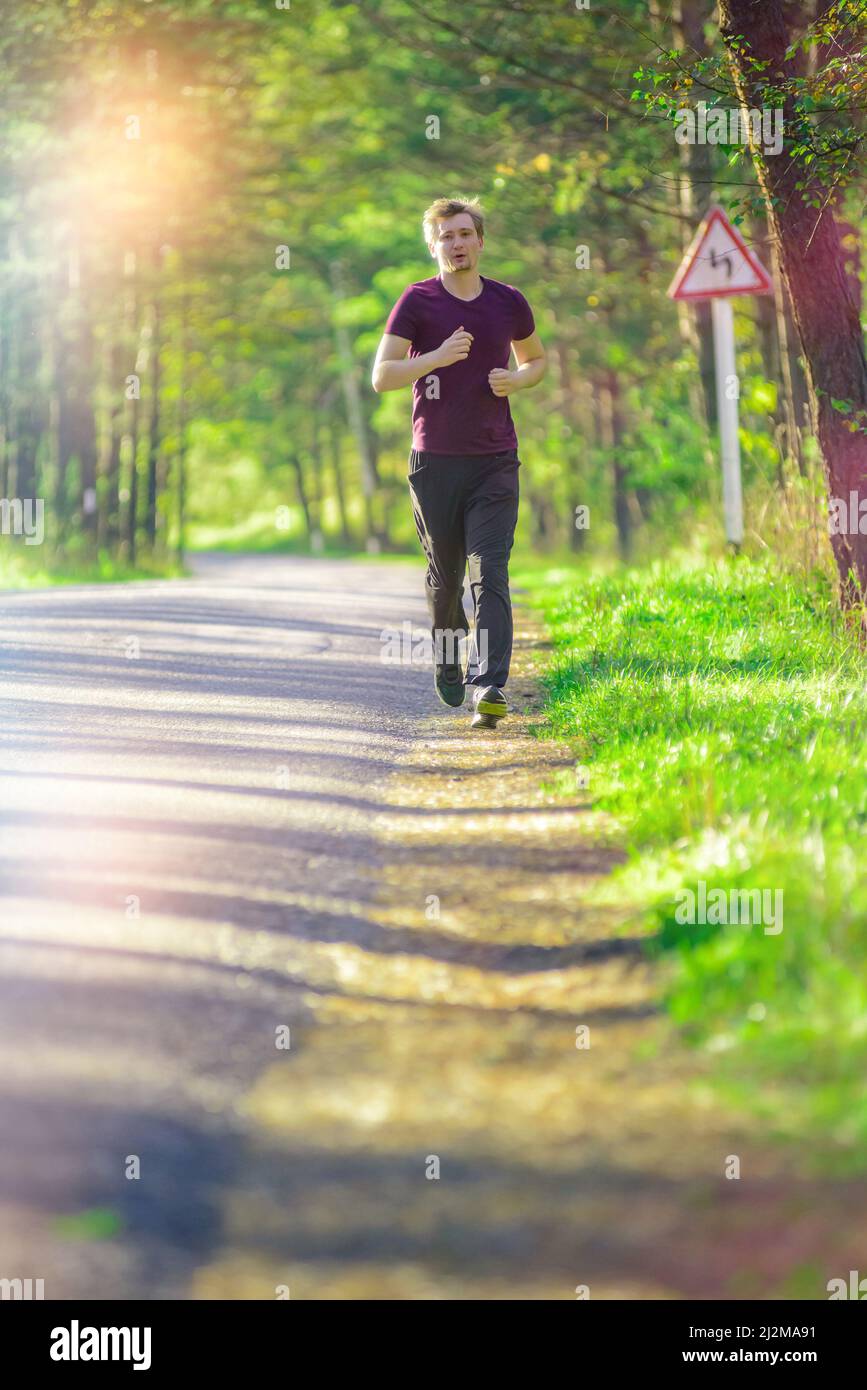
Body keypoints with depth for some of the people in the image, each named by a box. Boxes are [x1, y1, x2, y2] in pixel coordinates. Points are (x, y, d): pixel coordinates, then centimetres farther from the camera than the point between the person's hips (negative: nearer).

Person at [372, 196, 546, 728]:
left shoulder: (509, 302, 7)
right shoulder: (418, 302, 0)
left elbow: (537, 359, 24)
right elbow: (382, 375, -6)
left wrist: (516, 380, 0)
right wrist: (438, 357, -21)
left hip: (495, 460, 1)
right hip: (435, 459, 0)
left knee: (491, 573, -12)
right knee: (444, 574, 10)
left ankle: (490, 686, -20)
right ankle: (446, 663, 36)